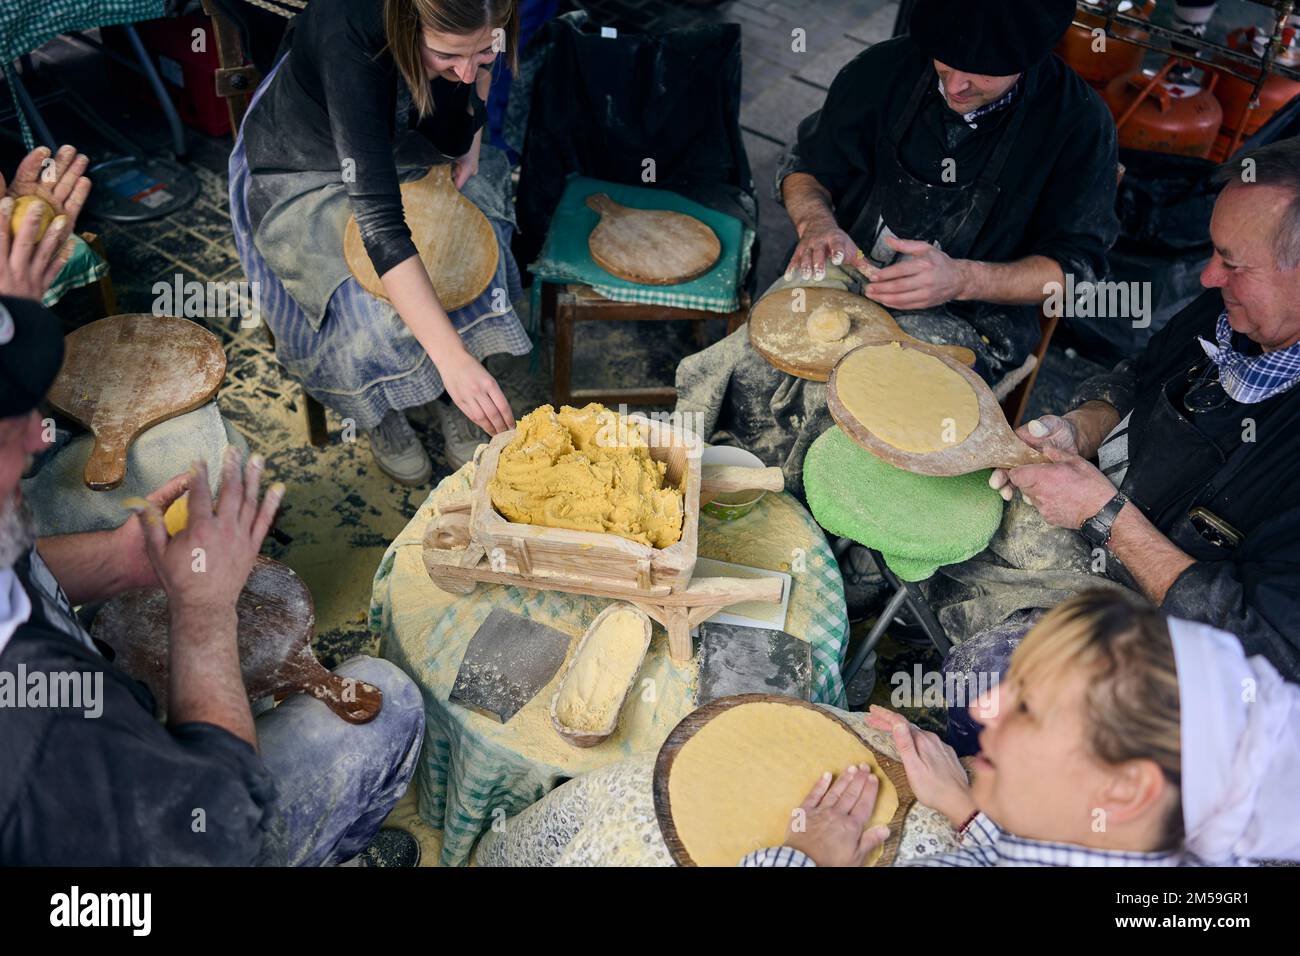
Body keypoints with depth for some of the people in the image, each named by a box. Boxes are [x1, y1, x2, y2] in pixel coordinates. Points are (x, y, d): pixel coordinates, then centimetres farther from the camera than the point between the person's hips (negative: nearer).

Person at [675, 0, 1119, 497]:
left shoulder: (1079, 121, -10)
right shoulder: (886, 67, -2)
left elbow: (1077, 266, -6)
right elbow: (805, 165, 10)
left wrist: (963, 279, -25)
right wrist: (818, 222, -15)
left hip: (969, 318, -2)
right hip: (847, 270, 3)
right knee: (748, 362, -27)